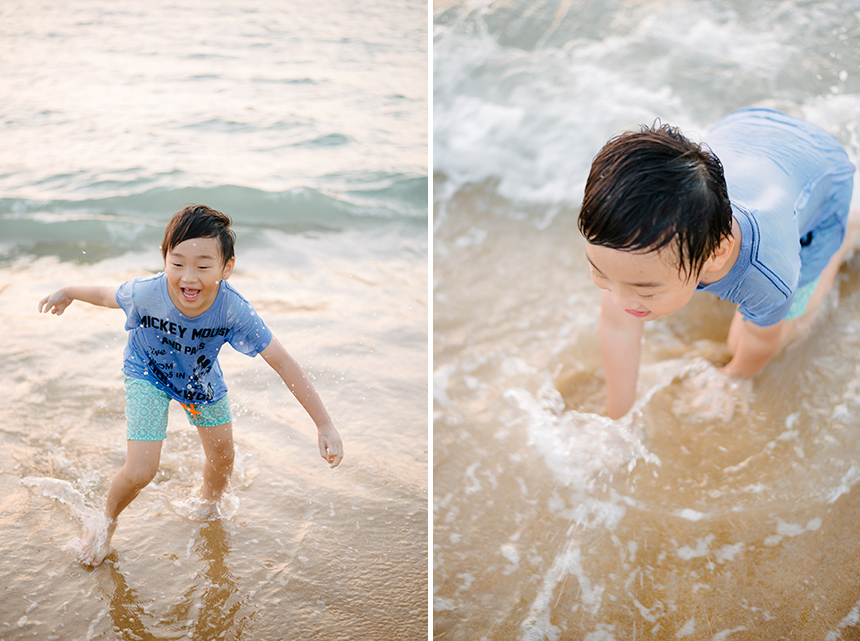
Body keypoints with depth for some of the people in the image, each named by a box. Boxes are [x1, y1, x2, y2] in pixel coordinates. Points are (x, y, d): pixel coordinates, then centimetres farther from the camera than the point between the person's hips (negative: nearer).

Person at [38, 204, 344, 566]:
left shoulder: (233, 309, -38)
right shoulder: (145, 294, -37)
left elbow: (283, 364, -33)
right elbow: (105, 295, -12)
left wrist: (325, 426, -33)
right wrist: (67, 293, 9)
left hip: (201, 377, 2)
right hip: (148, 374, -2)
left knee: (222, 455, 16)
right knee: (141, 471, -10)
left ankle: (208, 509, 52)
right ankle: (107, 522, 25)